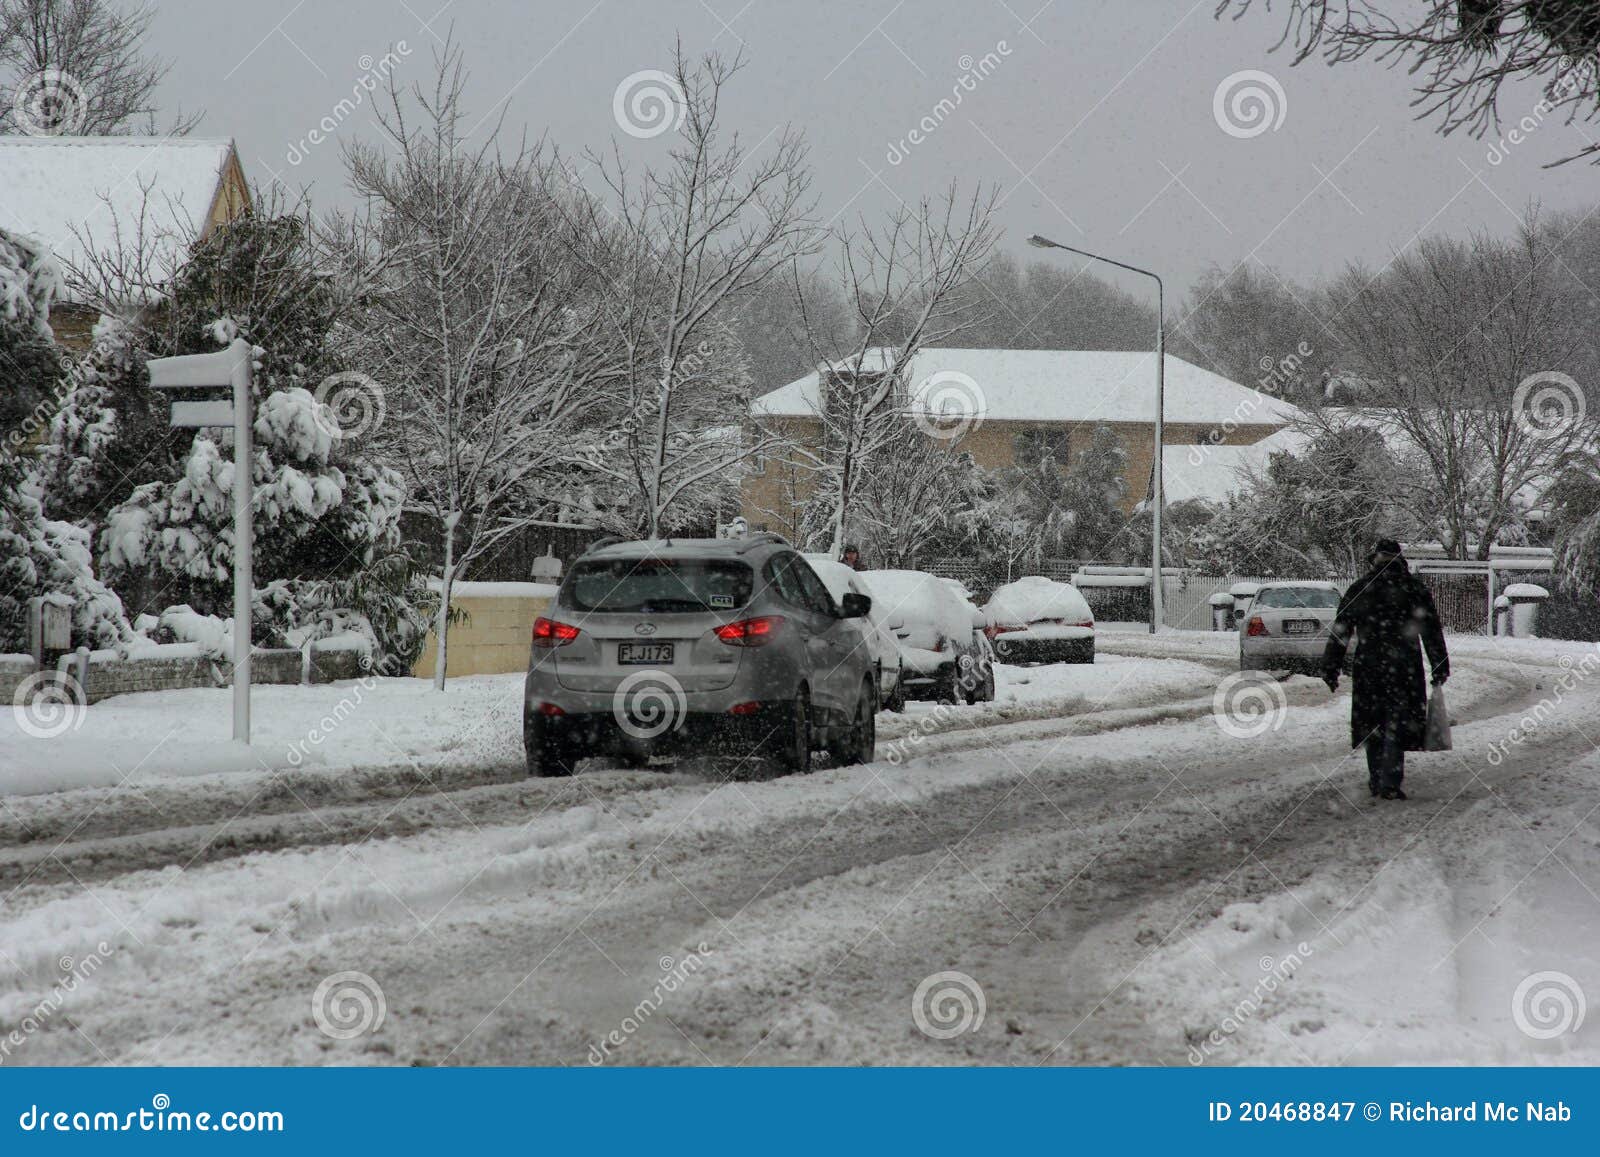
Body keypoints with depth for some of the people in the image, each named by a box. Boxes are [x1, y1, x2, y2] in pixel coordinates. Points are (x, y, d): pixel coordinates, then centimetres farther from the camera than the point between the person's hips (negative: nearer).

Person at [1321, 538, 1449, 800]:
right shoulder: (1413, 587, 1)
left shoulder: (1358, 589, 5)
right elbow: (1431, 631, 1)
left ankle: (1377, 781, 19)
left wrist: (1330, 668, 12)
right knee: (1397, 724, -1)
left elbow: (1339, 633, 7)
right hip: (1404, 668, -2)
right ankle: (1389, 783, -11)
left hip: (1367, 668, 2)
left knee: (1372, 725, 13)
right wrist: (1440, 668, 5)